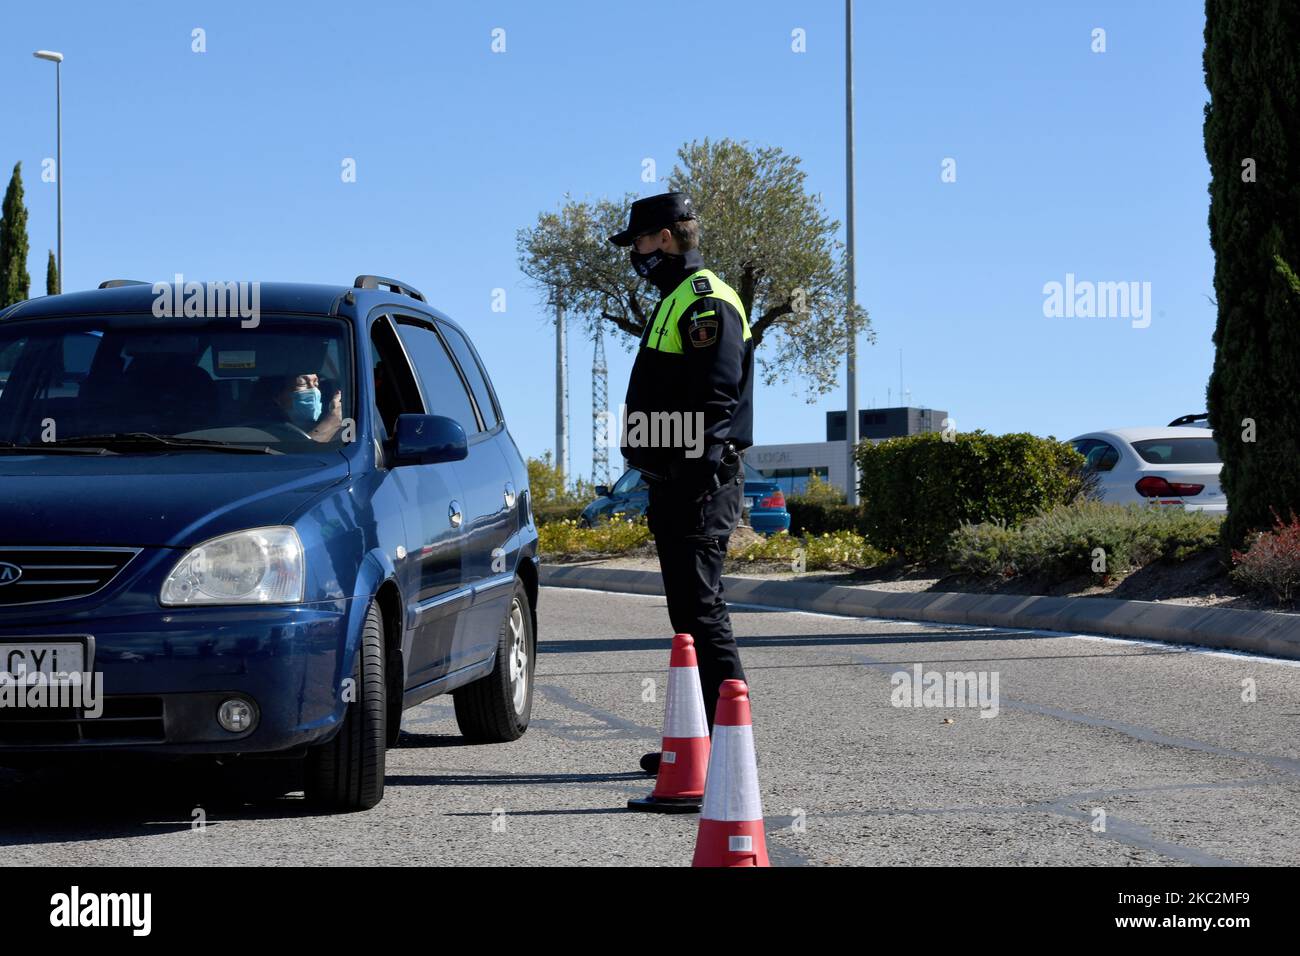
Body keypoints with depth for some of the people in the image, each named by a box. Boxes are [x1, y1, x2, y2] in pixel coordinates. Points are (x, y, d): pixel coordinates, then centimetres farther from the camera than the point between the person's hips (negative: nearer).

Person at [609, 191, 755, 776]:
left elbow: (716, 399, -21)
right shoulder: (678, 301, 22)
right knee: (691, 608, 12)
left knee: (700, 608, -10)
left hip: (700, 482, -11)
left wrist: (695, 477, -24)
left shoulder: (707, 304, -12)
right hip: (679, 482, 11)